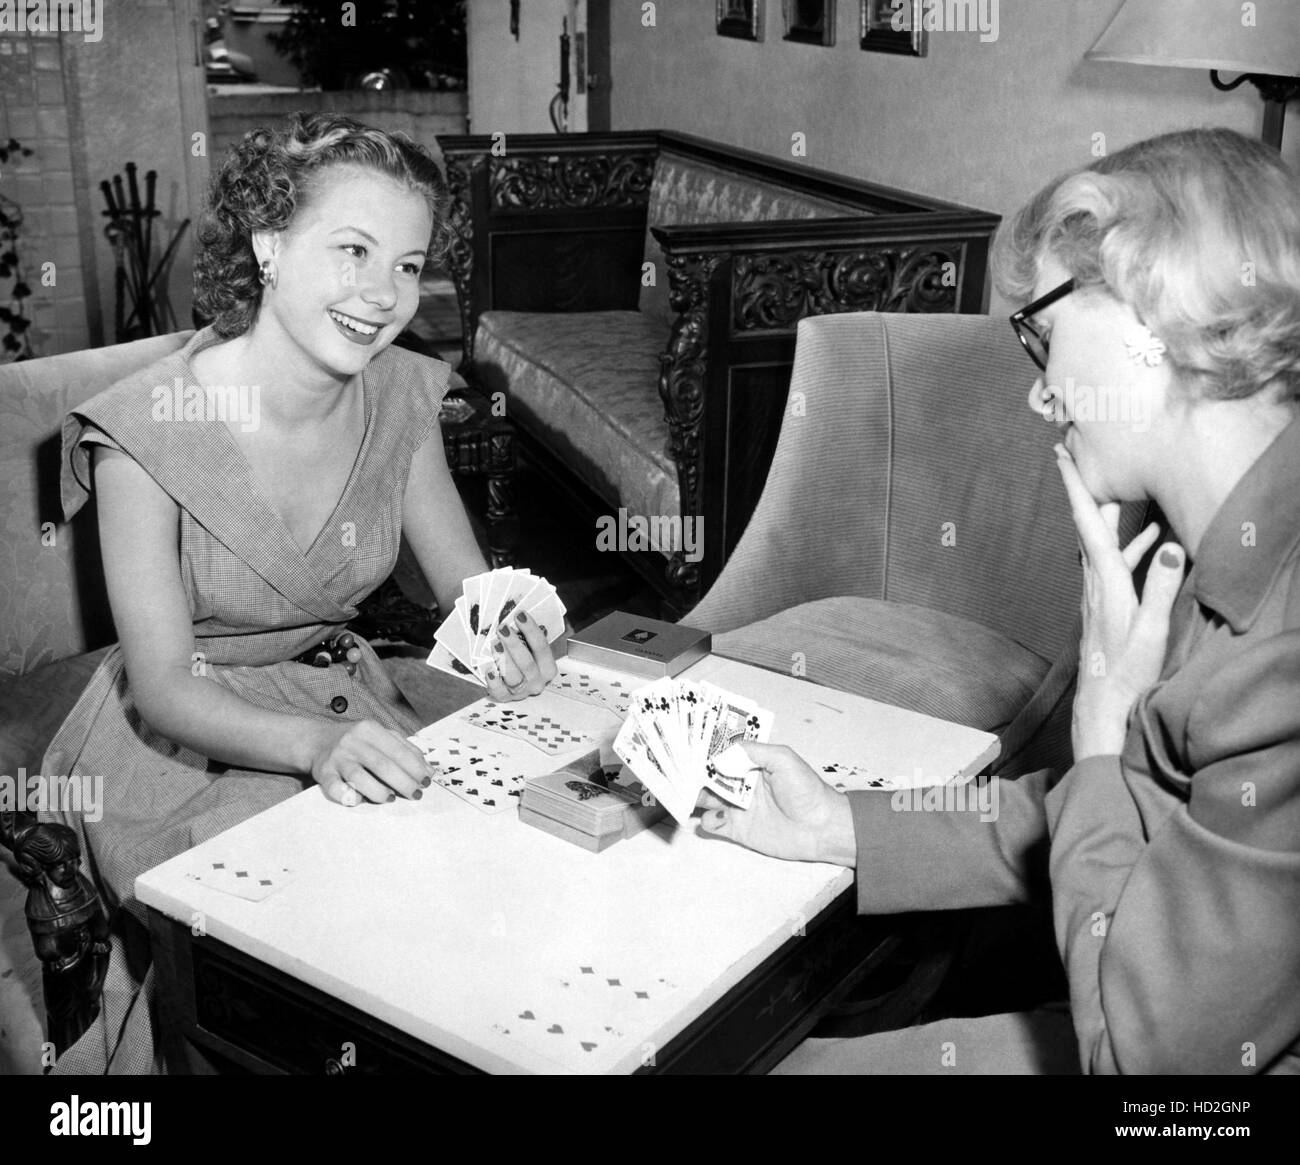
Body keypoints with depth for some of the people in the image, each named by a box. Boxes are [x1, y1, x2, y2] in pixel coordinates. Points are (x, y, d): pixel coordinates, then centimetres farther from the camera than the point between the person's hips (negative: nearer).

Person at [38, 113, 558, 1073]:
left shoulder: (400, 399, -6)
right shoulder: (149, 429, -21)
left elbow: (472, 590, -1)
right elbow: (164, 687, -22)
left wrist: (507, 639, -26)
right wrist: (317, 744, -41)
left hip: (348, 702, 5)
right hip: (185, 743, -4)